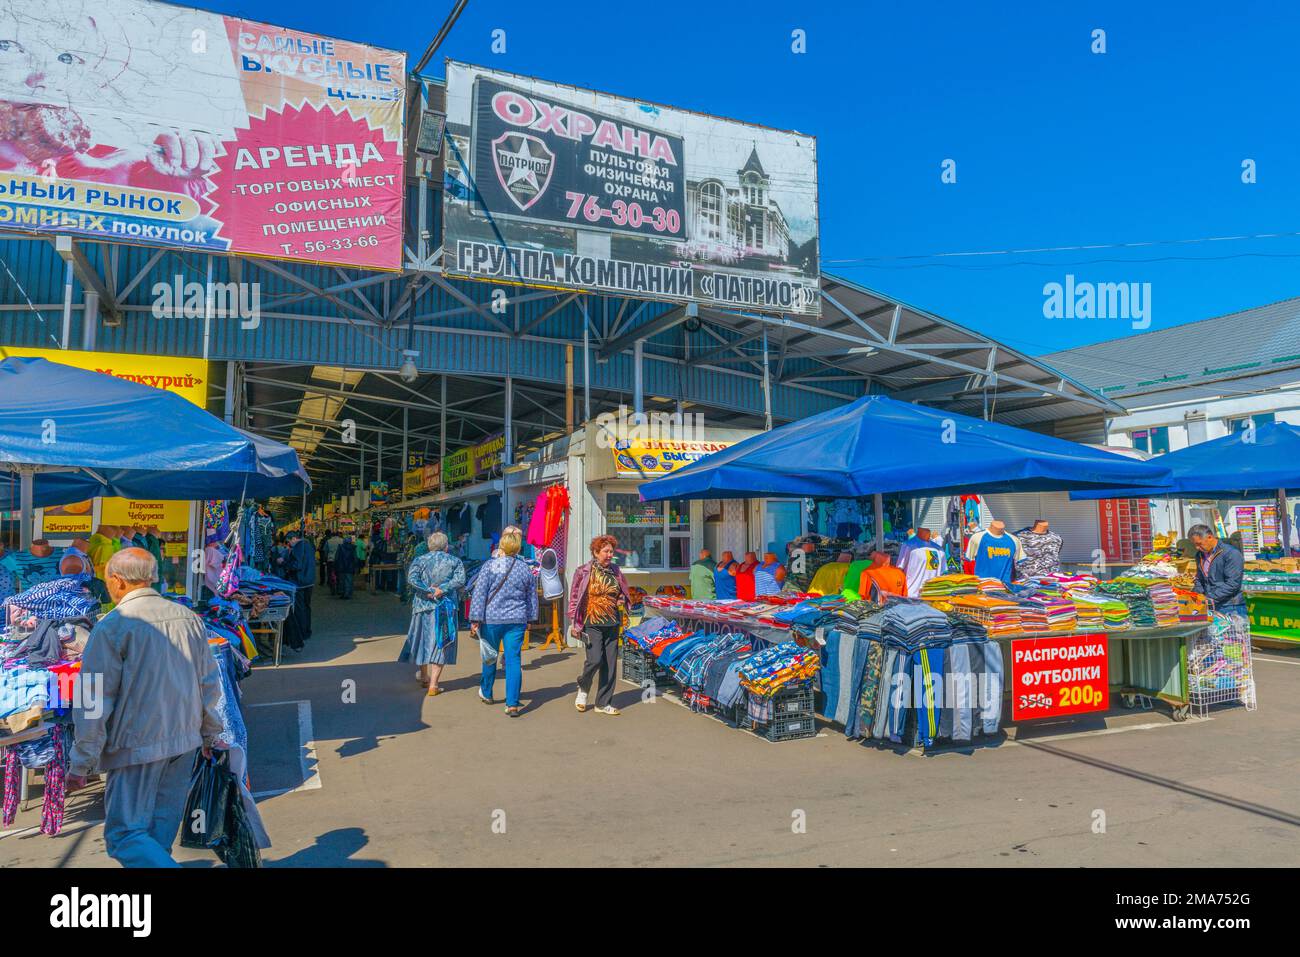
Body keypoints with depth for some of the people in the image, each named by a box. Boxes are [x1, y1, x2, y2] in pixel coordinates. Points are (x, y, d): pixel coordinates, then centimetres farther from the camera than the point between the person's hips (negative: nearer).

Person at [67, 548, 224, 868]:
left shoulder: (112, 627, -13)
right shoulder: (189, 618, 4)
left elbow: (94, 703, -12)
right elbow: (209, 683, 11)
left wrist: (80, 763, -4)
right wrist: (209, 733, 22)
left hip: (137, 746, -6)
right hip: (185, 742, 6)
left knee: (126, 835, 0)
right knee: (160, 832, 17)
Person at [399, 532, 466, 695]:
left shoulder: (420, 560, 4)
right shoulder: (455, 561, 3)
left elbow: (411, 579, -11)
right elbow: (460, 580, -13)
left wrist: (428, 591, -11)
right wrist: (442, 589, -13)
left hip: (423, 605, 2)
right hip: (446, 608, -1)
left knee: (423, 639, 19)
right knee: (440, 643, 3)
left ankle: (424, 677, 37)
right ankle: (433, 684, -1)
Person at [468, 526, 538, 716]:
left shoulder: (489, 565, -7)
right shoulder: (525, 569, 3)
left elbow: (479, 594, -8)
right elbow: (532, 597, 13)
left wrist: (475, 619, -5)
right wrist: (529, 618, 26)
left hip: (491, 620, -1)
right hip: (517, 620, 1)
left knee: (489, 657, 17)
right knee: (513, 660, 1)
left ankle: (486, 693, 37)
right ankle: (512, 704, -3)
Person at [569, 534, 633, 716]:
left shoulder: (615, 571, 9)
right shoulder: (584, 572, -4)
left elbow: (624, 593, 23)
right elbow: (575, 598, -1)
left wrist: (622, 601, 1)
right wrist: (574, 623, -5)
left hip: (612, 624, 5)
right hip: (592, 624, -5)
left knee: (610, 664, 4)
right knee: (595, 660, -15)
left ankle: (603, 703, 16)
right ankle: (583, 688, 15)